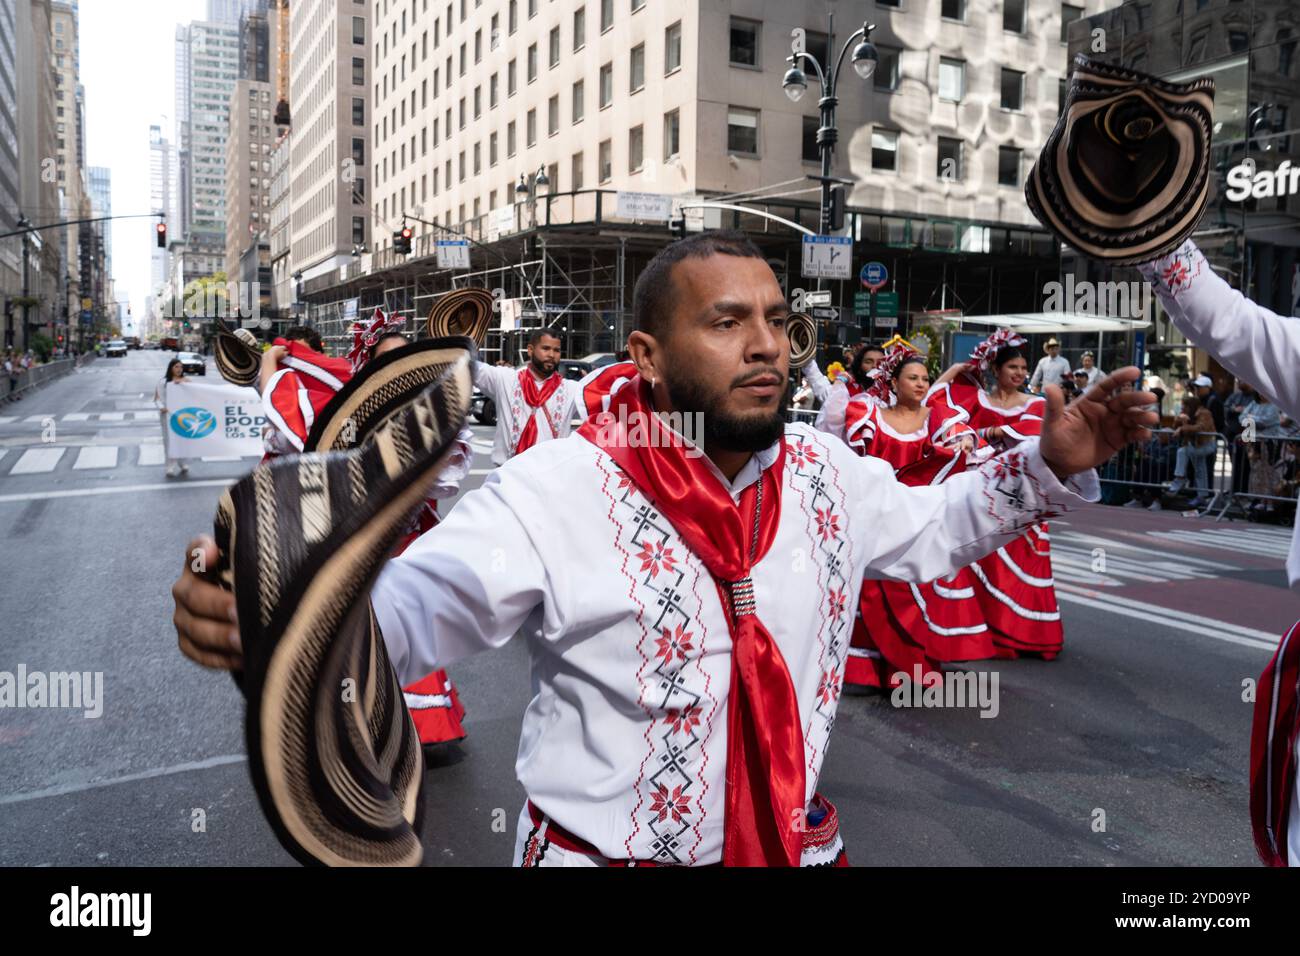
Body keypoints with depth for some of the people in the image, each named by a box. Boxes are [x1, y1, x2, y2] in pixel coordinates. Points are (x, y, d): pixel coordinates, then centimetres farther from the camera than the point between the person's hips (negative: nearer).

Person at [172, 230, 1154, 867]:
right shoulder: (561, 488, -23)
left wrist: (1049, 468, -1)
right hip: (598, 848, -4)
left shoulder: (825, 471, -4)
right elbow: (412, 605, -27)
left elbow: (930, 526, 12)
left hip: (797, 842, 5)